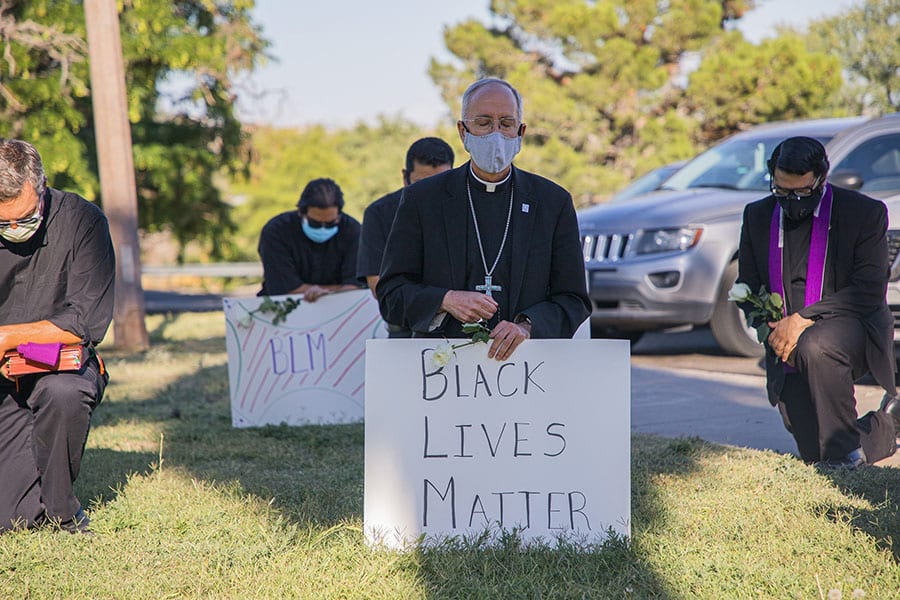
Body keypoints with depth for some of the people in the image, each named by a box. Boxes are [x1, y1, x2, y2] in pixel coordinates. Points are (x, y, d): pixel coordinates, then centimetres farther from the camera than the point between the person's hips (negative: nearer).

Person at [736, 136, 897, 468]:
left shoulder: (865, 212, -7)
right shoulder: (757, 216, 6)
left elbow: (870, 290, -15)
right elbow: (747, 287, 12)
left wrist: (804, 319, -23)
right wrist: (772, 327, -9)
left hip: (852, 326, -4)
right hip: (788, 350, 4)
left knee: (816, 346, -40)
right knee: (813, 457, -2)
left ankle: (846, 450, -21)